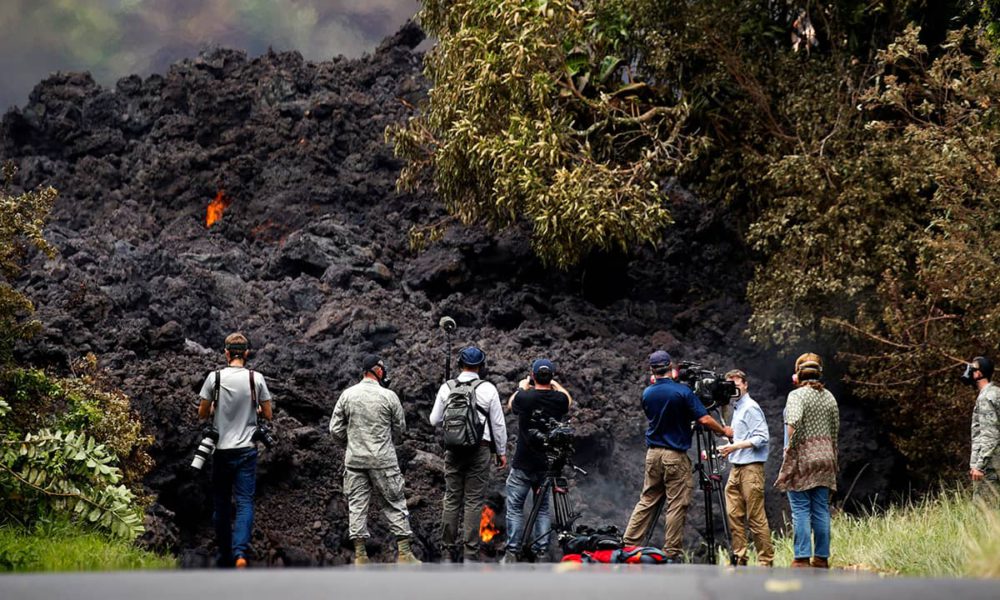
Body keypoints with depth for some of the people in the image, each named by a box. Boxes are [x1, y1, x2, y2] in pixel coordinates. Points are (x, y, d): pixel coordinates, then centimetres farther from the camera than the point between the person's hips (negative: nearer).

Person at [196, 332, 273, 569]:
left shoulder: (214, 378, -4)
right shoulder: (256, 379, -3)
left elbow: (202, 414, 1)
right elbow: (268, 415, 3)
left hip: (221, 449, 1)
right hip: (246, 450, 0)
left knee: (221, 504, 11)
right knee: (245, 502, -3)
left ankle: (225, 557, 16)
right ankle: (240, 552, -21)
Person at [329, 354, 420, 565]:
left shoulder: (347, 395, -1)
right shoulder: (388, 396, -8)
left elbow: (335, 429, 2)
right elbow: (400, 428, 3)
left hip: (354, 459, 2)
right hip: (383, 460, -2)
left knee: (357, 504, 8)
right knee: (395, 503, 6)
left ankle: (360, 554, 5)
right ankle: (404, 552, 4)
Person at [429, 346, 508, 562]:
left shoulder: (447, 388, 2)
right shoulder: (487, 389, -4)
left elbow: (434, 420, 9)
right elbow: (498, 424, -1)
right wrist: (501, 451, 10)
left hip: (453, 450, 2)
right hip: (480, 450, -2)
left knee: (451, 499, 9)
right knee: (473, 501, -1)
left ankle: (449, 550, 10)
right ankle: (470, 551, -3)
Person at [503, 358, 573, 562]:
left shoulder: (524, 397, -13)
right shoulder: (559, 399, -6)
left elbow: (510, 405, 13)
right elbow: (569, 400, 21)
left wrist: (522, 387, 28)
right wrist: (555, 384, 35)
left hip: (523, 465, -3)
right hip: (547, 466, 3)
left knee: (515, 507, 2)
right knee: (543, 508, 12)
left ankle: (512, 552, -3)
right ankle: (541, 551, 8)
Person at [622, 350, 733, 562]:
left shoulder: (647, 393, 3)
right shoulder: (682, 392, -12)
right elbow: (704, 419, -14)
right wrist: (724, 431, 3)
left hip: (653, 454, 5)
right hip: (675, 456, -5)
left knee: (647, 501, 13)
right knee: (677, 505, -1)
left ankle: (628, 545, 10)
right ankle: (672, 554, -1)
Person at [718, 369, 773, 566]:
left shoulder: (751, 408, -7)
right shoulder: (735, 409, 20)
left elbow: (761, 438, -15)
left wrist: (736, 446, -21)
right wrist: (720, 450, 20)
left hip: (751, 468, -9)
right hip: (735, 468, 9)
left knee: (756, 518, -8)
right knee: (734, 514, 3)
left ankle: (766, 561, -5)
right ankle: (739, 558, 5)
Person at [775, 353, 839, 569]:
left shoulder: (797, 395, -8)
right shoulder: (829, 397, 10)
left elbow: (793, 423, -23)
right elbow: (835, 429, 14)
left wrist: (790, 451, -15)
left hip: (802, 457, -6)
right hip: (825, 456, 6)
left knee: (800, 510, -4)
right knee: (821, 510, 8)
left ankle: (802, 558, -7)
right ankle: (822, 558, 9)